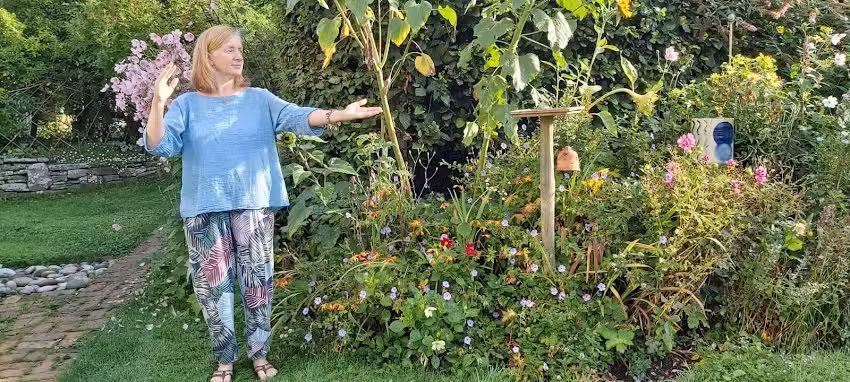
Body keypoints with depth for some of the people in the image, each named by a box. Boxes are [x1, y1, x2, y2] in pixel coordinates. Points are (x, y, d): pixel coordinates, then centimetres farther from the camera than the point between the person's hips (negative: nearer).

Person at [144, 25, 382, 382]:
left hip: (254, 204, 0)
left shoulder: (259, 99, 6)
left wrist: (341, 115, -26)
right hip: (205, 209, 0)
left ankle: (259, 353, 20)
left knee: (257, 280, 5)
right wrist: (159, 103, -24)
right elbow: (159, 145, -6)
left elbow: (297, 117, -9)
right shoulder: (187, 104, 5)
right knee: (213, 283, 6)